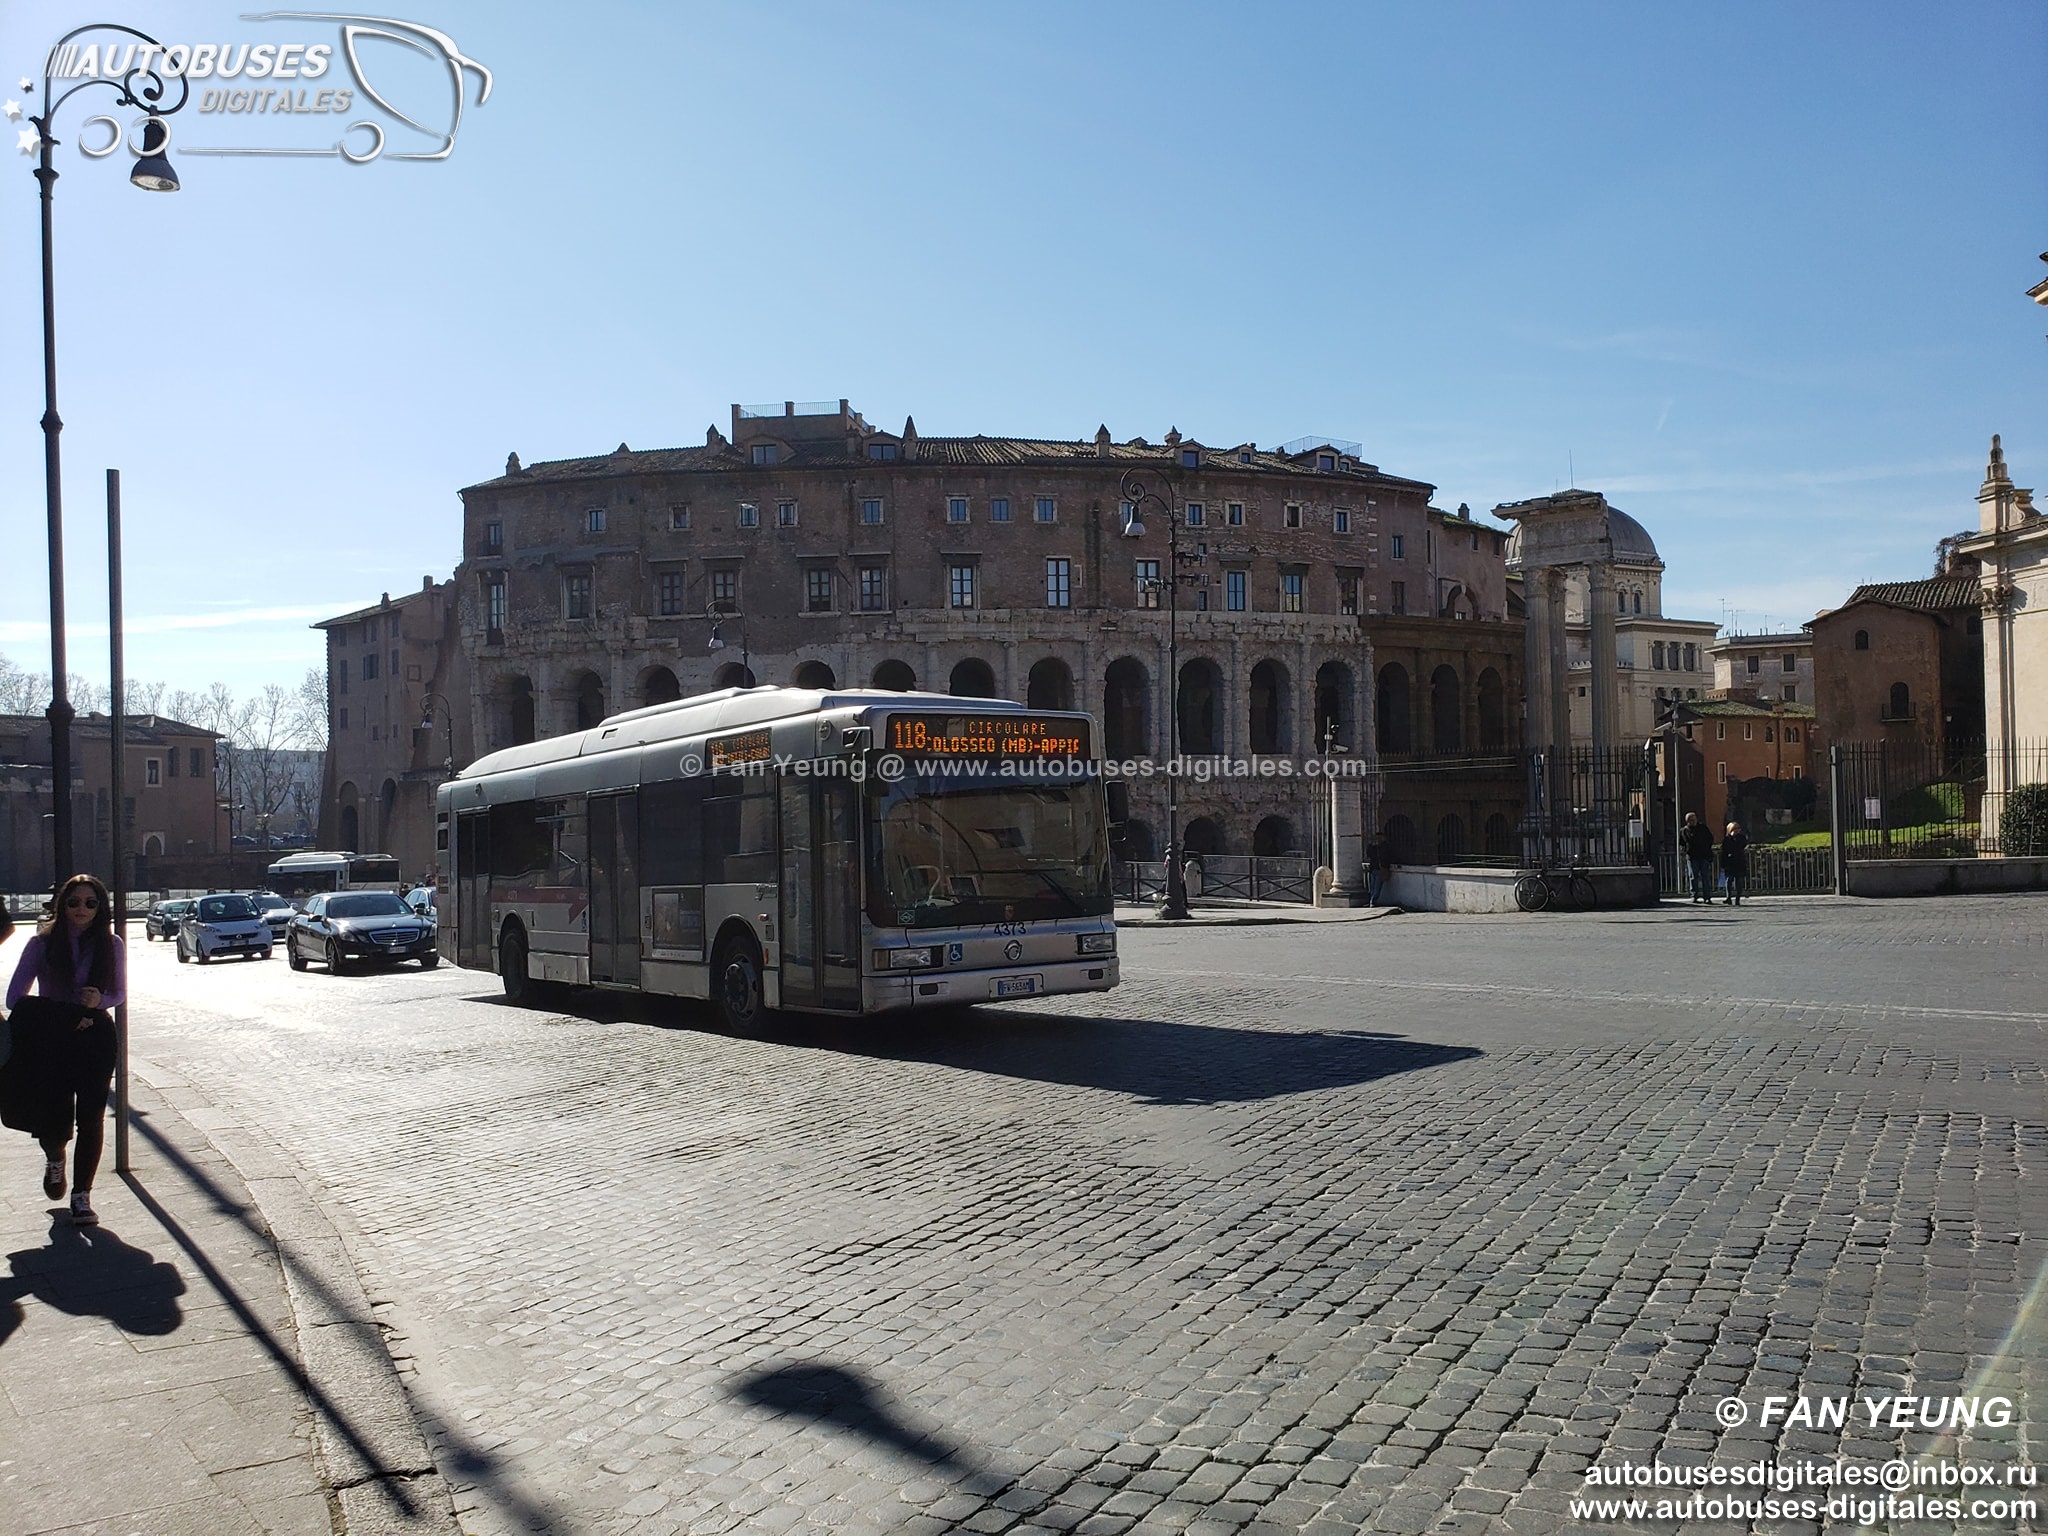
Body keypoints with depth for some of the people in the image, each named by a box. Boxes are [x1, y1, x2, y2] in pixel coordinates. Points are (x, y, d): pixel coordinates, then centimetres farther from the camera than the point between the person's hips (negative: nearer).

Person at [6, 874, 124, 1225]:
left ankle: (81, 1194, 13)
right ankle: (54, 1158, 36)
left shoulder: (111, 945, 0)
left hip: (95, 1037, 1)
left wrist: (99, 999, -14)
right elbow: (15, 996, -4)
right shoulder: (42, 944, -3)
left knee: (91, 1117, -1)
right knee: (56, 1122, -2)